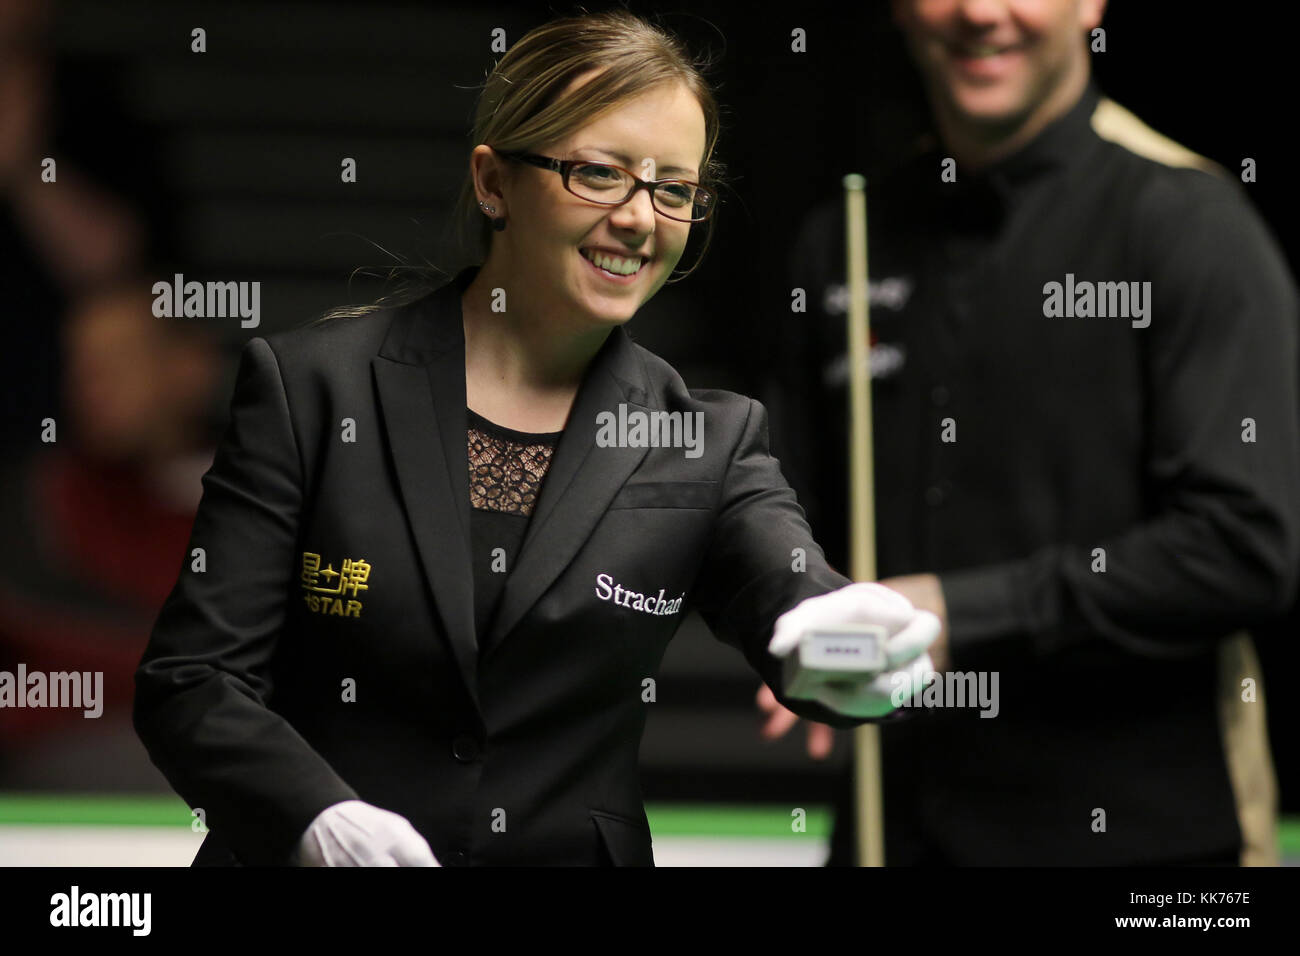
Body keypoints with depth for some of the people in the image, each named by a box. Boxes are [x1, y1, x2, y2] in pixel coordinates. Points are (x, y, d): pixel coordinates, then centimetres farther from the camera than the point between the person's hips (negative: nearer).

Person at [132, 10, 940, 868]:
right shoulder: (310, 386, 2)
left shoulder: (713, 442, 8)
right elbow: (191, 678, -1)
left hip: (573, 849, 2)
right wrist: (319, 820, -19)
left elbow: (794, 600, -9)